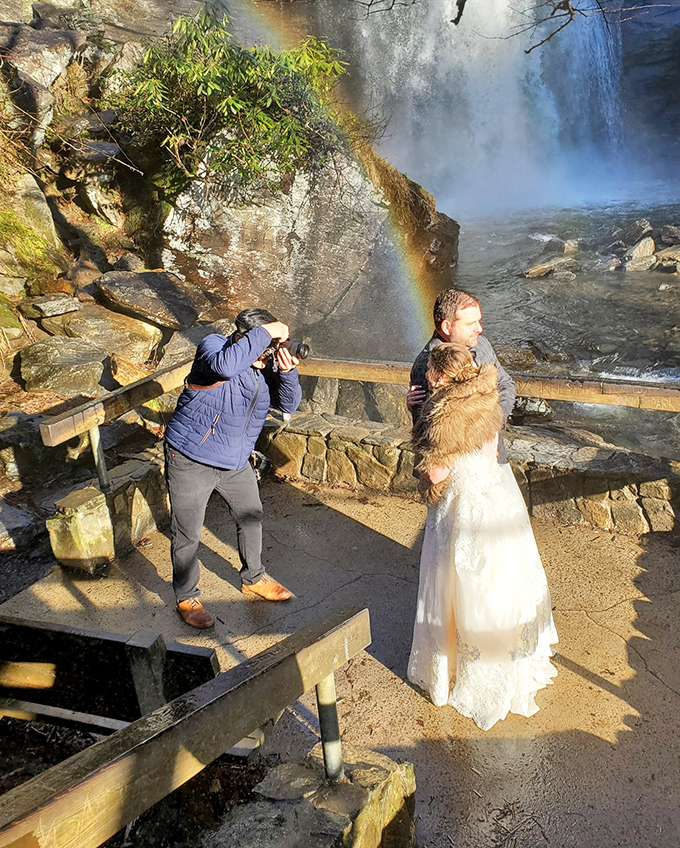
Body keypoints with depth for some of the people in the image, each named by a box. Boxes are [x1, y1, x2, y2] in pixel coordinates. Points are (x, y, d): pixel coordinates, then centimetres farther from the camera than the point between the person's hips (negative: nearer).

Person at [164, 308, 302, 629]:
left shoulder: (265, 365, 0)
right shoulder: (213, 345, -19)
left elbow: (288, 404, -3)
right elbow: (225, 365, -43)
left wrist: (287, 372, -22)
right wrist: (267, 332, -38)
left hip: (235, 463, 7)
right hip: (191, 462, -6)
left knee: (251, 517, 19)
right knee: (187, 534, 4)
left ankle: (253, 580, 42)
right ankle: (186, 598, 26)